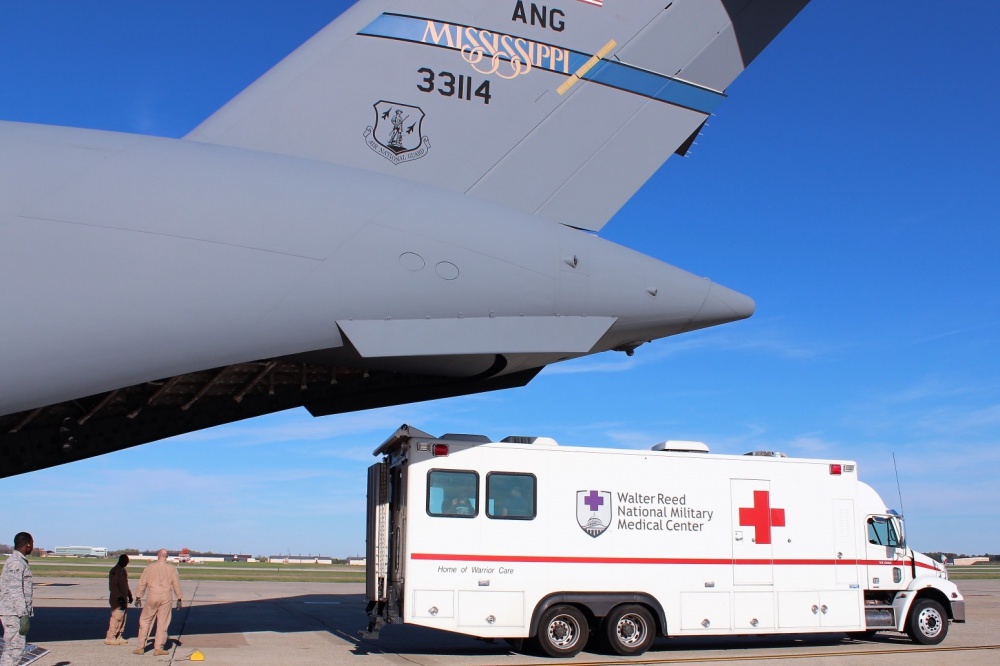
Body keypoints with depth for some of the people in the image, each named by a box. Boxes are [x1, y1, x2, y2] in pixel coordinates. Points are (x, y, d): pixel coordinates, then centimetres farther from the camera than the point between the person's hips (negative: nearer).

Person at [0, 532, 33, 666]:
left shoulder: (19, 561, 17)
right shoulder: (16, 562, -14)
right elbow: (15, 591, -19)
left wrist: (25, 613, 20)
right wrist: (24, 616, -20)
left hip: (11, 613, 10)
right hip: (13, 614, -10)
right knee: (15, 649, -10)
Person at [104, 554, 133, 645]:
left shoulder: (123, 571, 17)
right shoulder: (114, 571, -14)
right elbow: (113, 586, -20)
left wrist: (129, 594, 18)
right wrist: (119, 597, -24)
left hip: (123, 598, 9)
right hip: (116, 599, -9)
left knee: (122, 618, 10)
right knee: (116, 617, -11)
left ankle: (118, 637, 17)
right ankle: (110, 638, -6)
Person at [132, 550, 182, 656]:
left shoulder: (149, 568, 2)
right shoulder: (172, 569, 2)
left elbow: (142, 583, 5)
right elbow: (176, 584, 3)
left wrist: (138, 597, 13)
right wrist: (179, 599, 9)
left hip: (152, 596, 0)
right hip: (166, 597, 0)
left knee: (145, 621, 10)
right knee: (162, 623, 4)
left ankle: (140, 647, 10)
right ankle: (158, 648, 4)